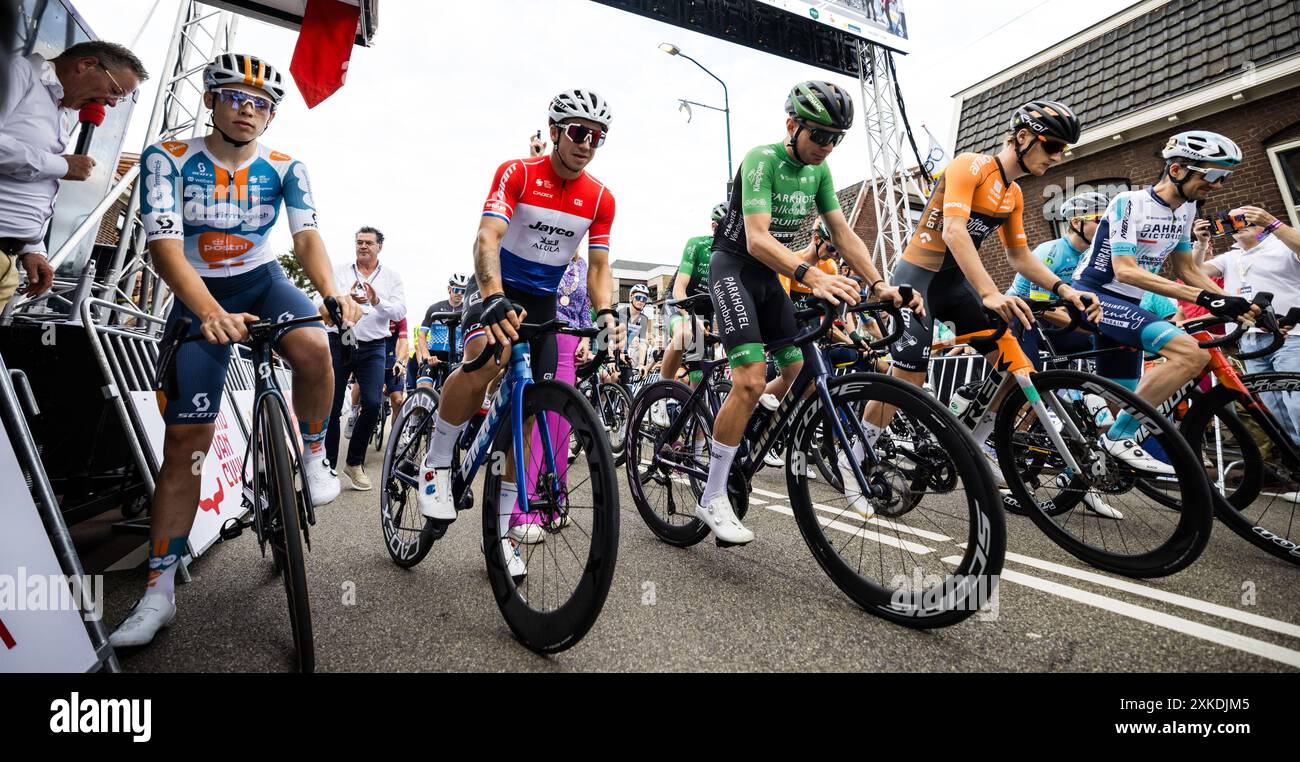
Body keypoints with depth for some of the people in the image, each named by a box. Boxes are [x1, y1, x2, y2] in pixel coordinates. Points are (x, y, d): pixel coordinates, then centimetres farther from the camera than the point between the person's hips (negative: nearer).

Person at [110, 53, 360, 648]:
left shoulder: (285, 168, -4)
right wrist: (211, 313, -40)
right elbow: (163, 244, -22)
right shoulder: (167, 158, -10)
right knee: (184, 440, -7)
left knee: (313, 347, -36)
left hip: (262, 281, 1)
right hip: (197, 295, -1)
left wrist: (333, 293, -38)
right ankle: (159, 589, 3)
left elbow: (306, 236, -18)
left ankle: (312, 454, -9)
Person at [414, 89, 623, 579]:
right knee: (484, 361, -38)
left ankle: (501, 529, 12)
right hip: (497, 288, -3)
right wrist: (495, 298, -46)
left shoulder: (601, 198, -2)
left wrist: (605, 313, -24)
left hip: (544, 301, 4)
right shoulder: (517, 173, -13)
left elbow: (598, 267, -3)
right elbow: (487, 238, -27)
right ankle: (436, 464, -10)